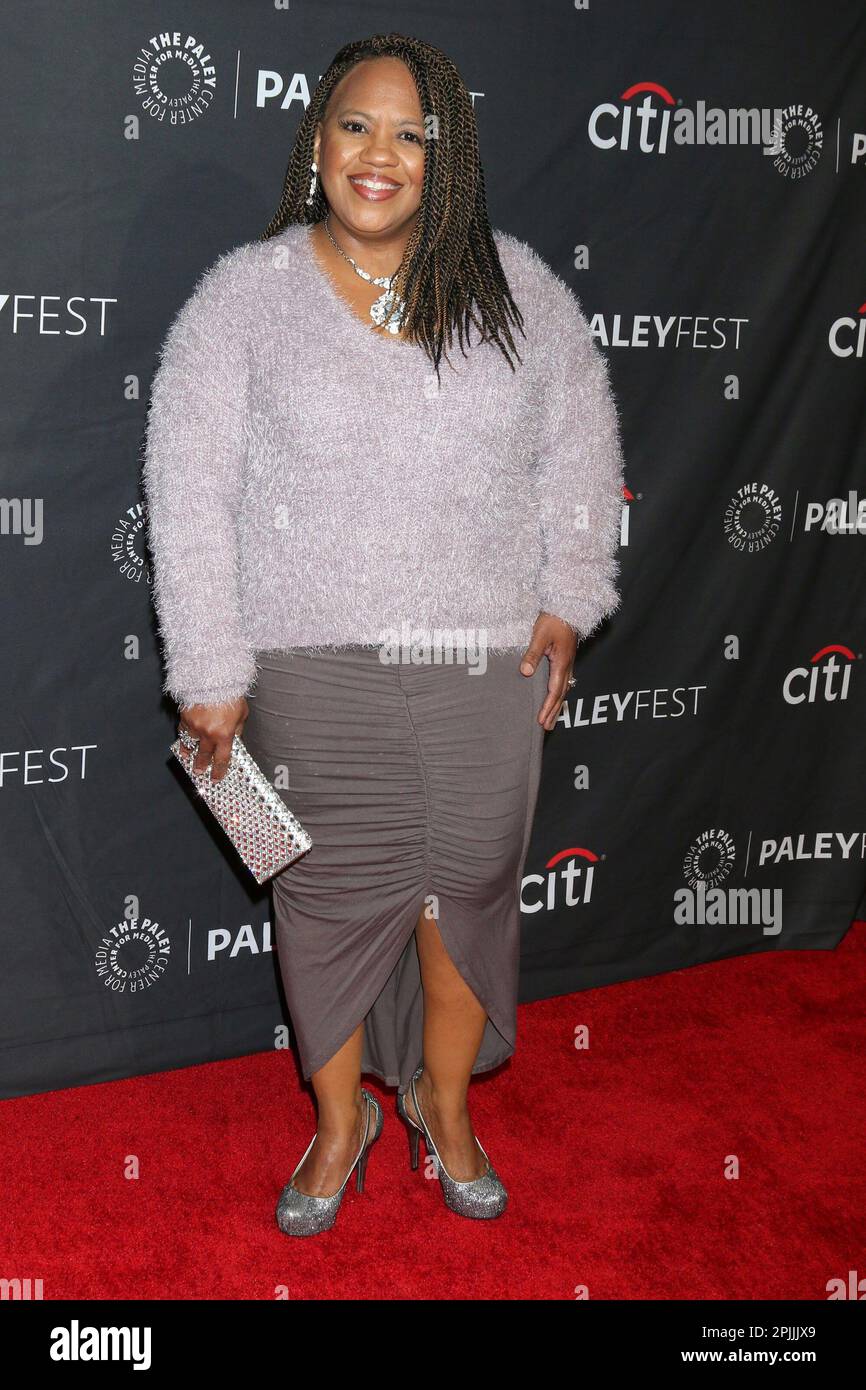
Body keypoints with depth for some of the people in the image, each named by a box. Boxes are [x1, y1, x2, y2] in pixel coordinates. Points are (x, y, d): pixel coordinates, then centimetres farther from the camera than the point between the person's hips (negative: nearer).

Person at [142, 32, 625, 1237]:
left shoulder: (516, 289, 3)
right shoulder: (246, 294, -3)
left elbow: (583, 444, 11)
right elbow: (189, 489, -5)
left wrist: (567, 600, 2)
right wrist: (210, 672, -9)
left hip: (488, 663, 2)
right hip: (315, 672, -1)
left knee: (471, 885, 10)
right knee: (331, 895, 9)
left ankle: (444, 1101, 35)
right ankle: (342, 1118, 32)